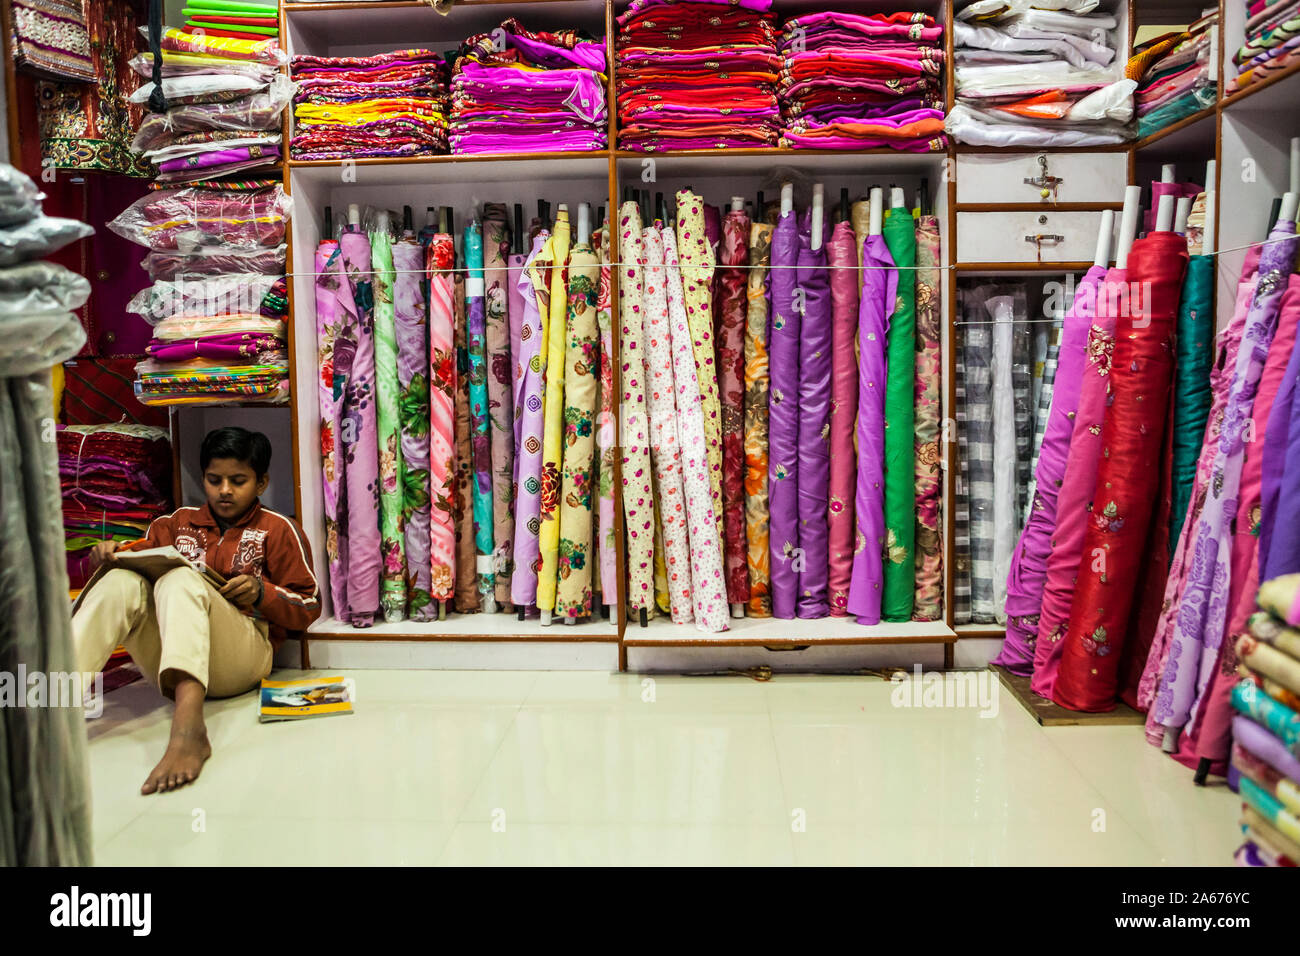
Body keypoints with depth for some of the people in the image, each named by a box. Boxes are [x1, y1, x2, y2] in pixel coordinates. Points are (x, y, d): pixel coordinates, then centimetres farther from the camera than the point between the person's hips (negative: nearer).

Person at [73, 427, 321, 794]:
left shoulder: (279, 529, 13)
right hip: (163, 664, 4)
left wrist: (262, 593, -8)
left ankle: (188, 725, -58)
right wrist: (111, 556, -3)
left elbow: (309, 606, 9)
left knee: (179, 579, -30)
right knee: (122, 582, -20)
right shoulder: (177, 523, 23)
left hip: (241, 659, -4)